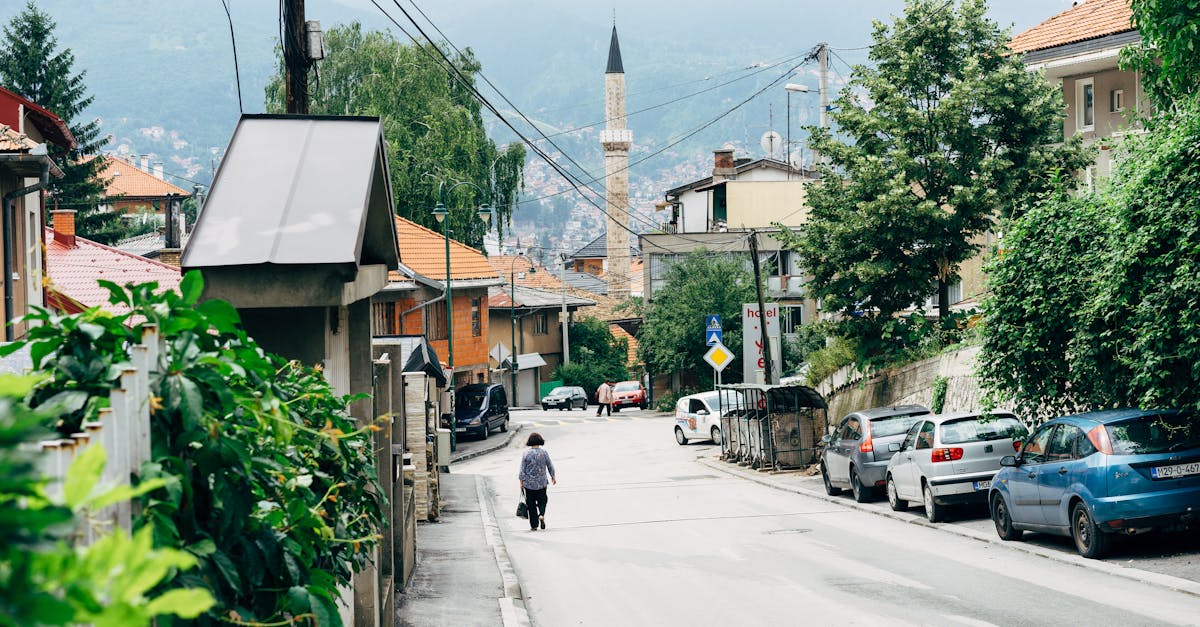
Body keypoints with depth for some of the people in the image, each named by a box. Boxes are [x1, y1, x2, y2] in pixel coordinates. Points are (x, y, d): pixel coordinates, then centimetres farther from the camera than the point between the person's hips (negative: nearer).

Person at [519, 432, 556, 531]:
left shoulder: (526, 453, -9)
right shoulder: (543, 452, -6)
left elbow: (522, 469, -6)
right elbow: (550, 466, 4)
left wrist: (521, 482, 2)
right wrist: (553, 477, 19)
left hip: (529, 483, -1)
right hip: (541, 482, 1)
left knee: (531, 504, 7)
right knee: (542, 500, 17)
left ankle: (534, 525, 8)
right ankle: (541, 515, -11)